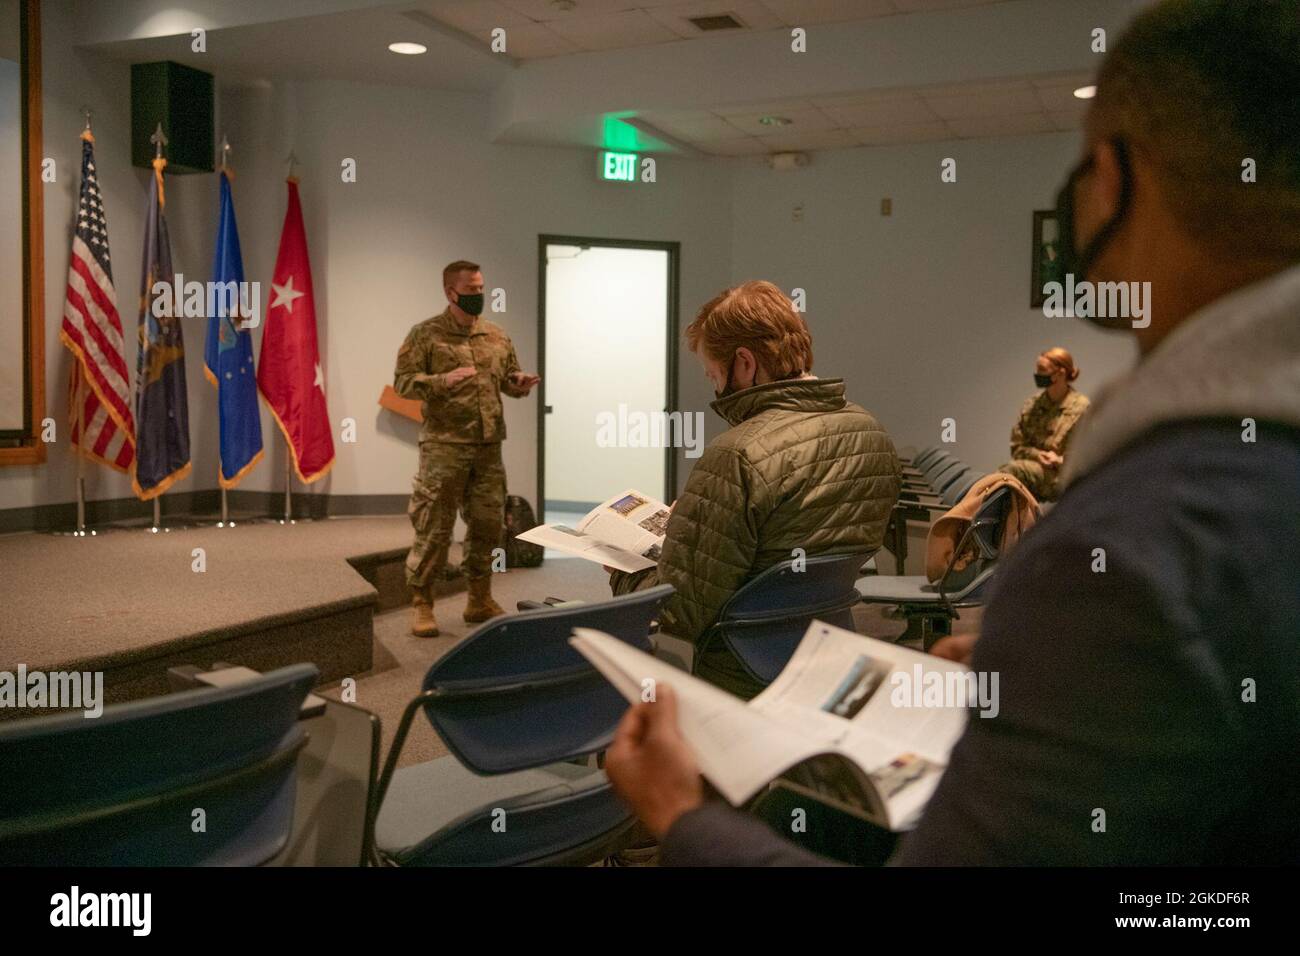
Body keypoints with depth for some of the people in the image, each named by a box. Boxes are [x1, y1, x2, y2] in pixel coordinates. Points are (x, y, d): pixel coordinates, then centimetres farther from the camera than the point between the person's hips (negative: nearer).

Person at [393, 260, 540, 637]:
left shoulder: (496, 335, 12)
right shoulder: (425, 334, -3)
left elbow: (508, 376, 21)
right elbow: (402, 381, -8)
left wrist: (520, 384, -3)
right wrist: (443, 380, -24)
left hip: (489, 447, 5)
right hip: (444, 446, -5)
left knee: (487, 525, 10)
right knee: (434, 528, -2)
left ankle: (480, 600, 22)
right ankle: (421, 604, 9)